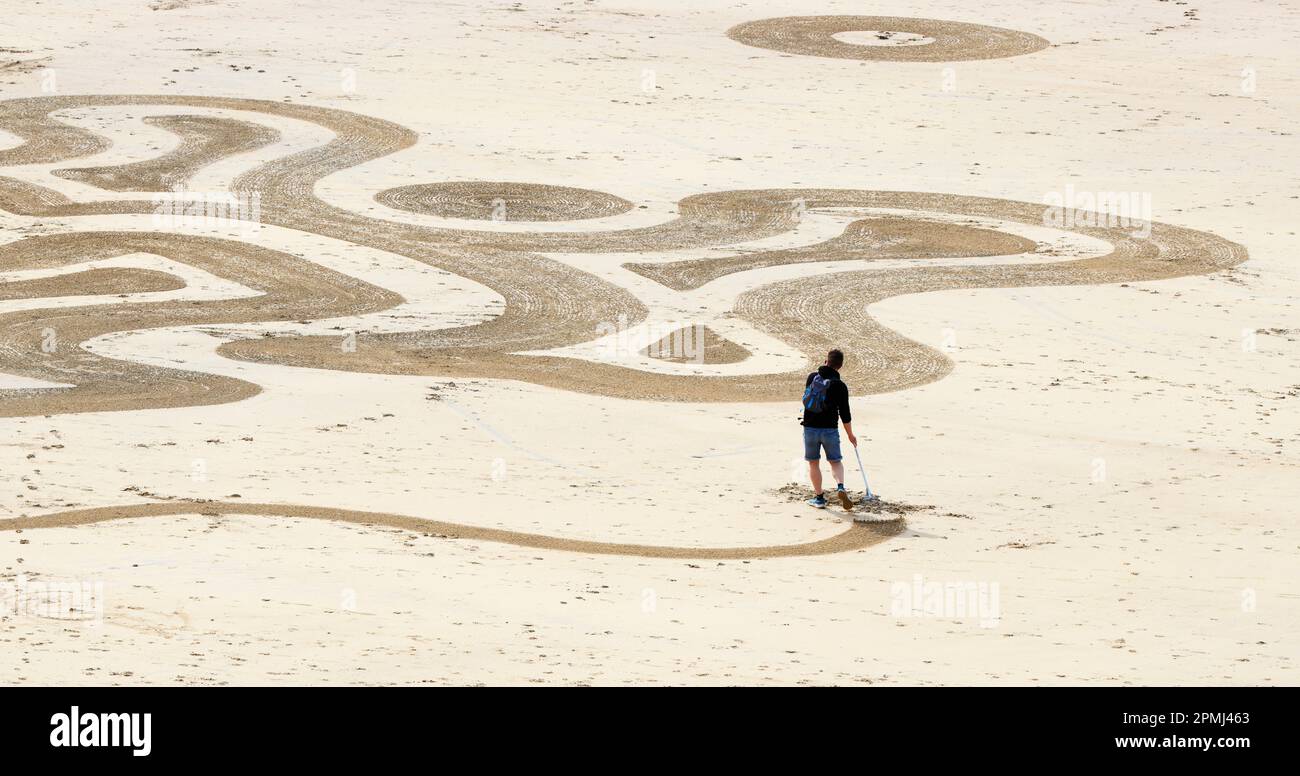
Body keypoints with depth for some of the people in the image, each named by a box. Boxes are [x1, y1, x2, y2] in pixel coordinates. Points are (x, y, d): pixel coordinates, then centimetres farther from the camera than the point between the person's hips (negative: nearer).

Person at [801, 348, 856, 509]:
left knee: (813, 463, 13)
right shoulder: (840, 386, -9)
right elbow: (845, 414, -6)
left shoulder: (812, 377, -1)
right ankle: (840, 487, -13)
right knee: (836, 461, 12)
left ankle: (819, 498, 14)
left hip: (810, 428, 1)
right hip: (830, 429, -1)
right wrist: (850, 435, 7)